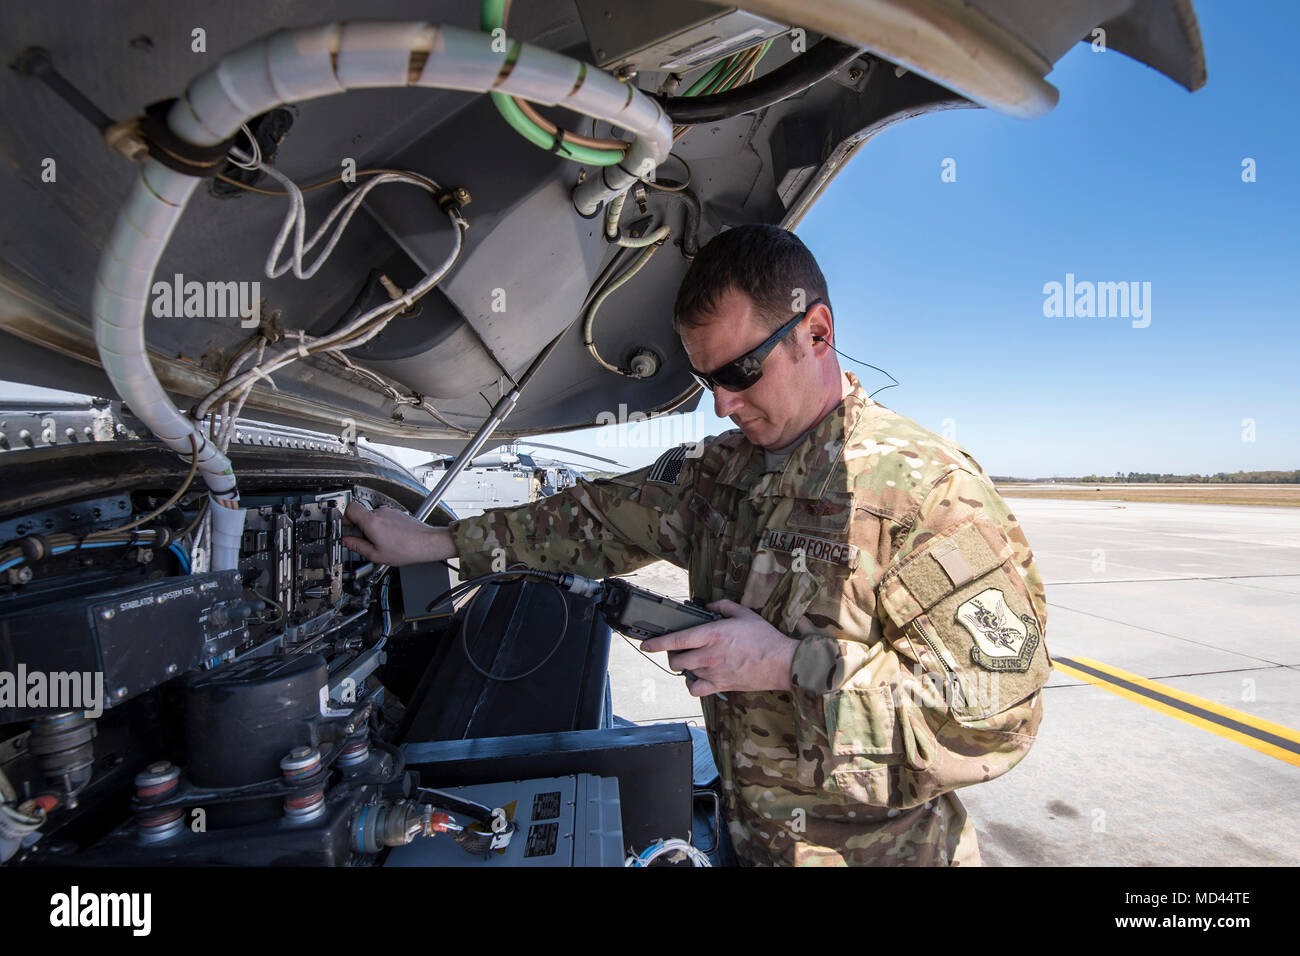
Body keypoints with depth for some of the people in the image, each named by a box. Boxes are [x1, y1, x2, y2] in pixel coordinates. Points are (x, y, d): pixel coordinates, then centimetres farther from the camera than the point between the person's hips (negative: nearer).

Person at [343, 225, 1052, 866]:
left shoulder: (929, 490, -23)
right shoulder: (715, 470, -1)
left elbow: (999, 709, -25)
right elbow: (599, 520, 4)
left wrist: (794, 665, -29)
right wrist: (437, 542, 1)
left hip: (874, 848, -5)